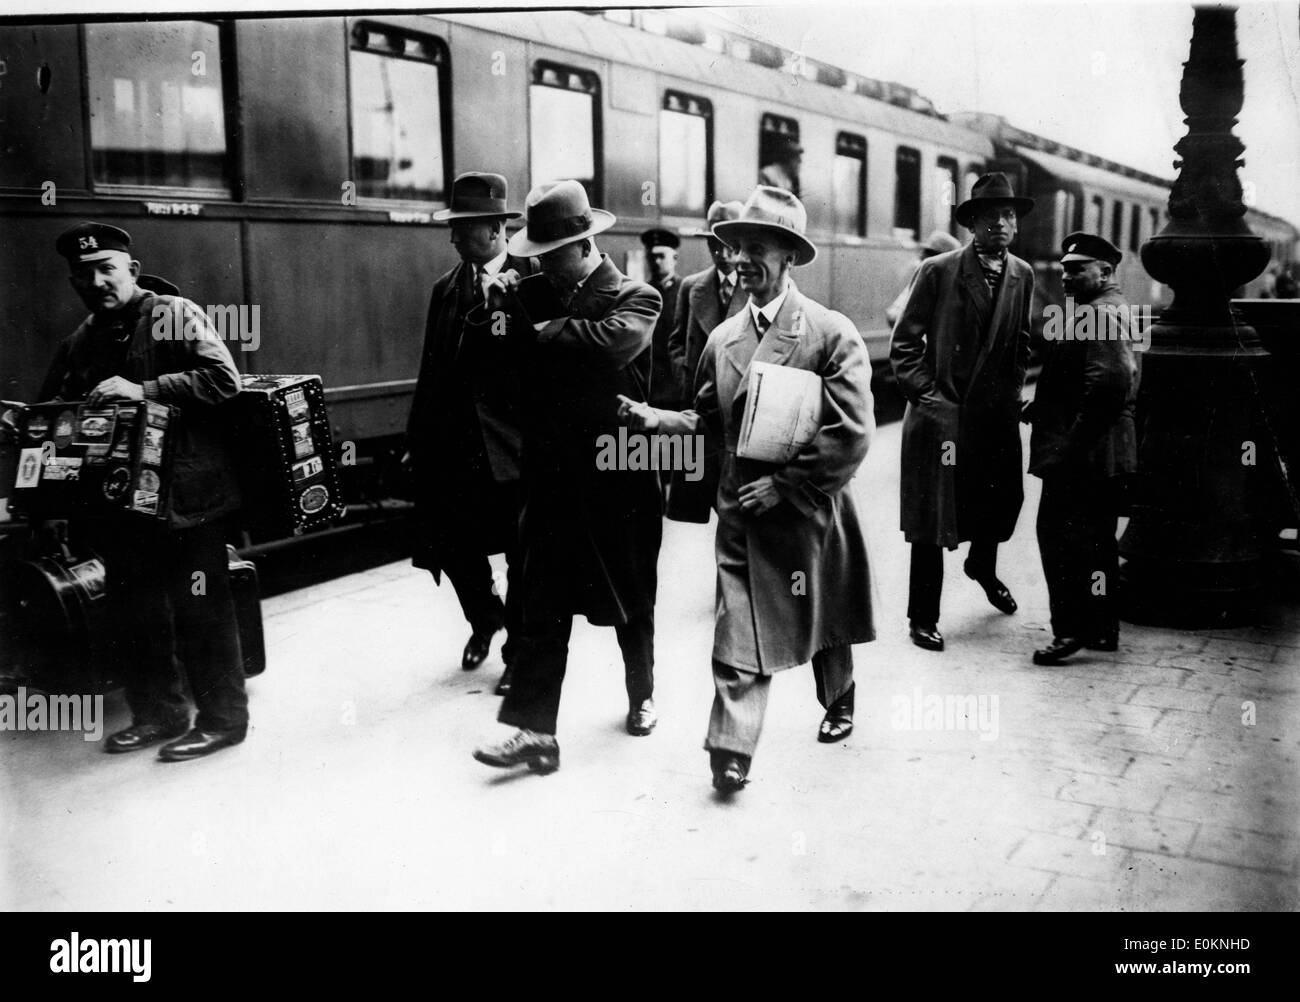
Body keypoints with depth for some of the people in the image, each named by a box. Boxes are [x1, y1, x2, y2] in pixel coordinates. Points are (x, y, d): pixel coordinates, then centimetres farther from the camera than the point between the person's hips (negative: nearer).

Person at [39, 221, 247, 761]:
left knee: (201, 611, -1)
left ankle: (222, 718, 12)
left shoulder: (175, 315, -4)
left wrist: (145, 390, -22)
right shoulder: (79, 344, 15)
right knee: (132, 613, 14)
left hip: (186, 493, -7)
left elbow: (223, 379, -16)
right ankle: (158, 713, 29)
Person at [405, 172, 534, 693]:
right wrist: (417, 438, 11)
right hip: (453, 442, 5)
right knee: (452, 543, 7)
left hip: (513, 441, -5)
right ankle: (484, 617, 38)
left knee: (521, 554, 6)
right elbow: (431, 370, 12)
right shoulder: (446, 288, 11)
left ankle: (518, 655, 25)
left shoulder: (533, 283, -7)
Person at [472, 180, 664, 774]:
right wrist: (509, 306, -8)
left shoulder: (636, 299, -9)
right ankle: (534, 730, 2)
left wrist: (544, 332, -19)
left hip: (620, 483, -3)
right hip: (553, 479, 3)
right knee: (542, 607, -1)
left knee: (631, 605, 15)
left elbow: (615, 341, -31)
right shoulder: (539, 296, 7)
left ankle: (641, 696, 38)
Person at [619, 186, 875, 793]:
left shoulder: (831, 334, -10)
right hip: (741, 512, 3)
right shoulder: (722, 338, 6)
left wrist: (784, 484, -17)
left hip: (808, 511, -2)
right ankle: (731, 750, -2)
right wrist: (657, 420, -4)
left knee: (823, 622, 19)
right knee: (738, 632, -5)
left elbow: (852, 435, -15)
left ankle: (838, 701, 46)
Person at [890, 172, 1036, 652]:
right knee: (931, 519, -2)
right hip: (942, 413, -5)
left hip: (998, 413, 5)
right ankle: (922, 617, 11)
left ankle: (983, 566, 45)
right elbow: (903, 343, -5)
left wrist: (1013, 389, 8)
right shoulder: (937, 271, -8)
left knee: (1005, 500, 13)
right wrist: (926, 393, -11)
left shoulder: (1022, 275, 7)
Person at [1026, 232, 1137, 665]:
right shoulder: (1108, 310, 19)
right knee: (1096, 539, 15)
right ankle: (1101, 628, 24)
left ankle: (1072, 629, -3)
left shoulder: (1100, 314, -15)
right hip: (1101, 453, 11)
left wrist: (1073, 442, -23)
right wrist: (1042, 406, 14)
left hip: (1080, 454, -11)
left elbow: (1110, 382, -26)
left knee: (1060, 536, -7)